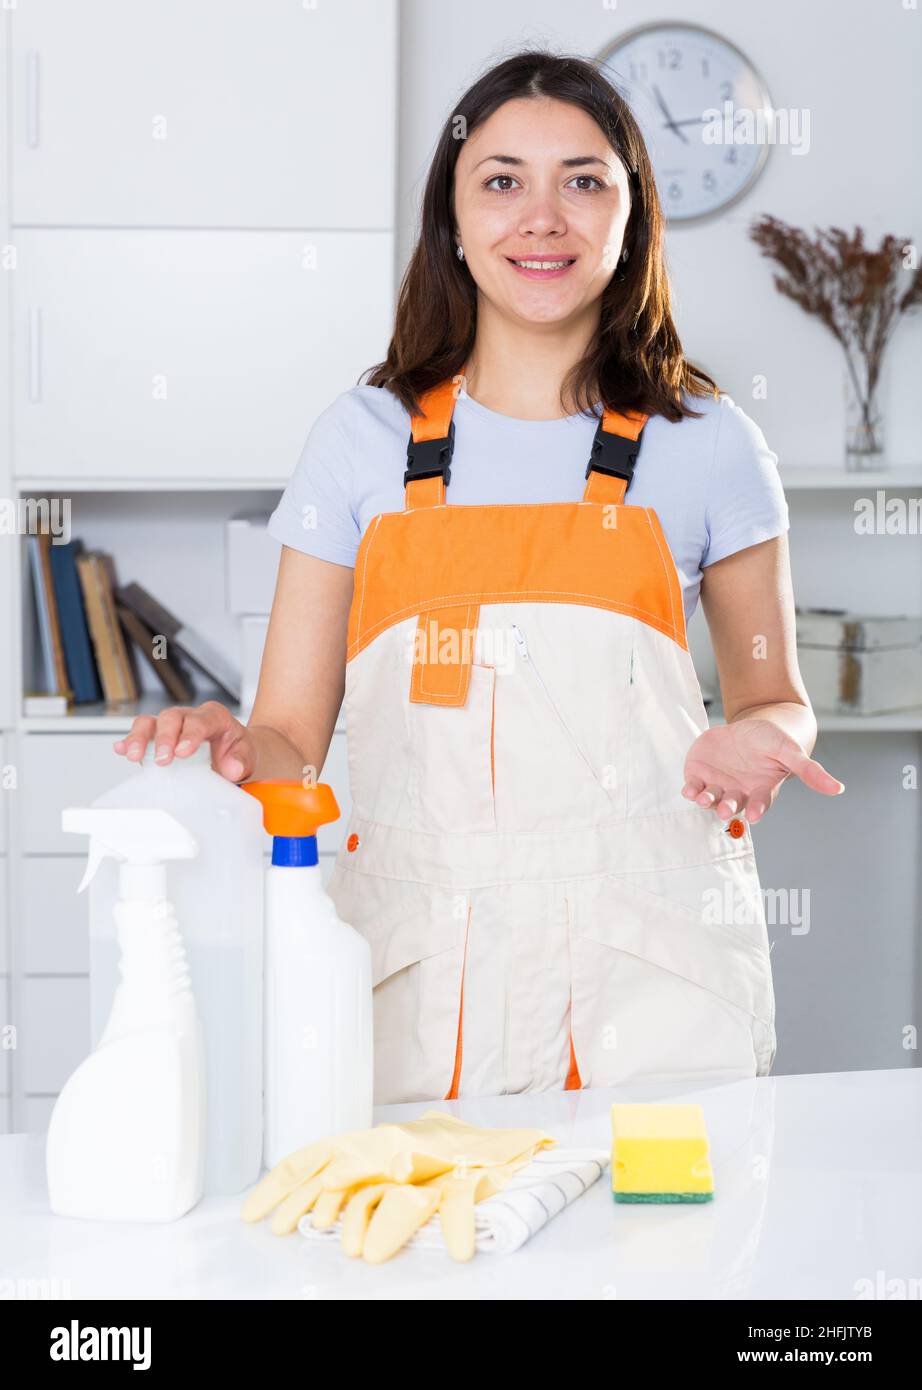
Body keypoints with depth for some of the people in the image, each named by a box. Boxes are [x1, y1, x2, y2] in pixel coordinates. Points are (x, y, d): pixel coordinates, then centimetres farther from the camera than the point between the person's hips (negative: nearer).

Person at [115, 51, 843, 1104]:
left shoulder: (704, 444, 4)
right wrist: (229, 747, -16)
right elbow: (290, 742, 6)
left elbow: (774, 700, 15)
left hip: (647, 951, 0)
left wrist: (750, 742, -7)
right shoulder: (364, 438, 6)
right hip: (417, 950, 0)